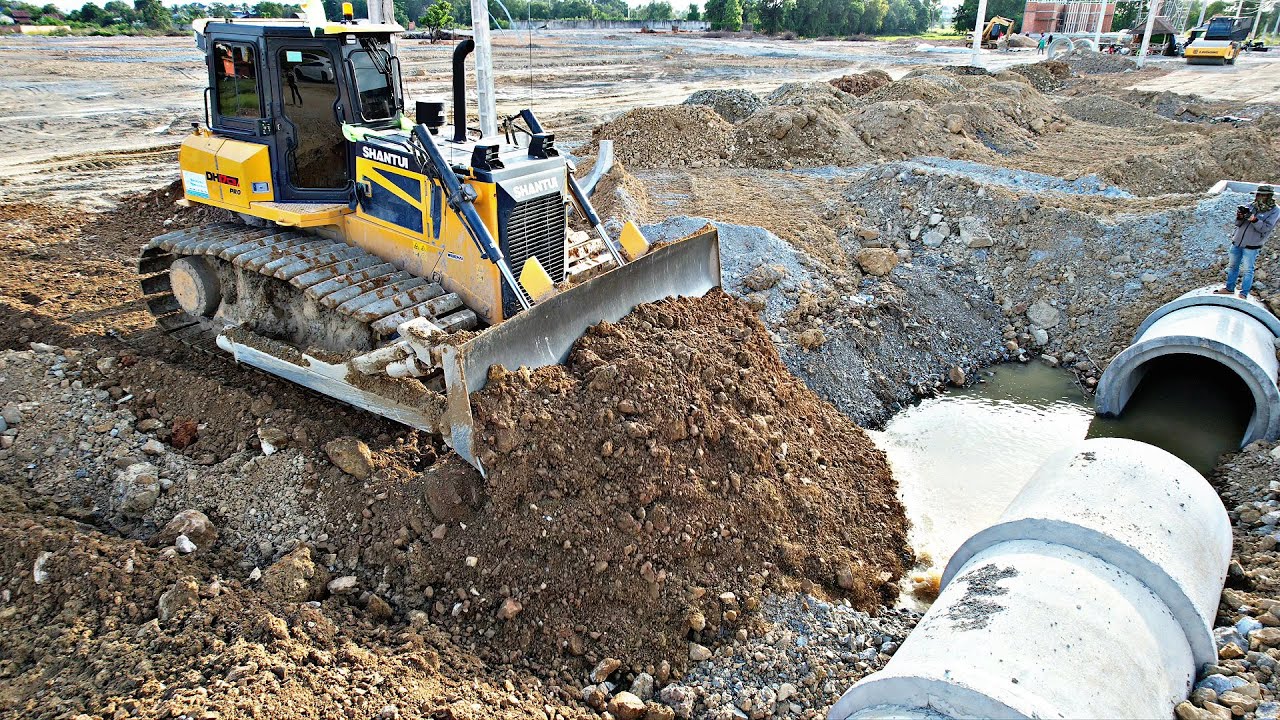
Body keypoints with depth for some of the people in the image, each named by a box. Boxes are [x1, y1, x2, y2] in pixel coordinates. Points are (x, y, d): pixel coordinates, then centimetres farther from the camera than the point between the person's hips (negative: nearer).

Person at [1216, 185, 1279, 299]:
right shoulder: (1250, 206, 4)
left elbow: (1265, 228, -16)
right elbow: (1238, 224, 3)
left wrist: (1254, 220, -31)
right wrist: (1239, 217, -19)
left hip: (1251, 246, -5)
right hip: (1237, 243, 5)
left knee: (1248, 270, -1)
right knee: (1233, 267, 14)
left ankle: (1244, 293, 4)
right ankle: (1229, 288, 25)